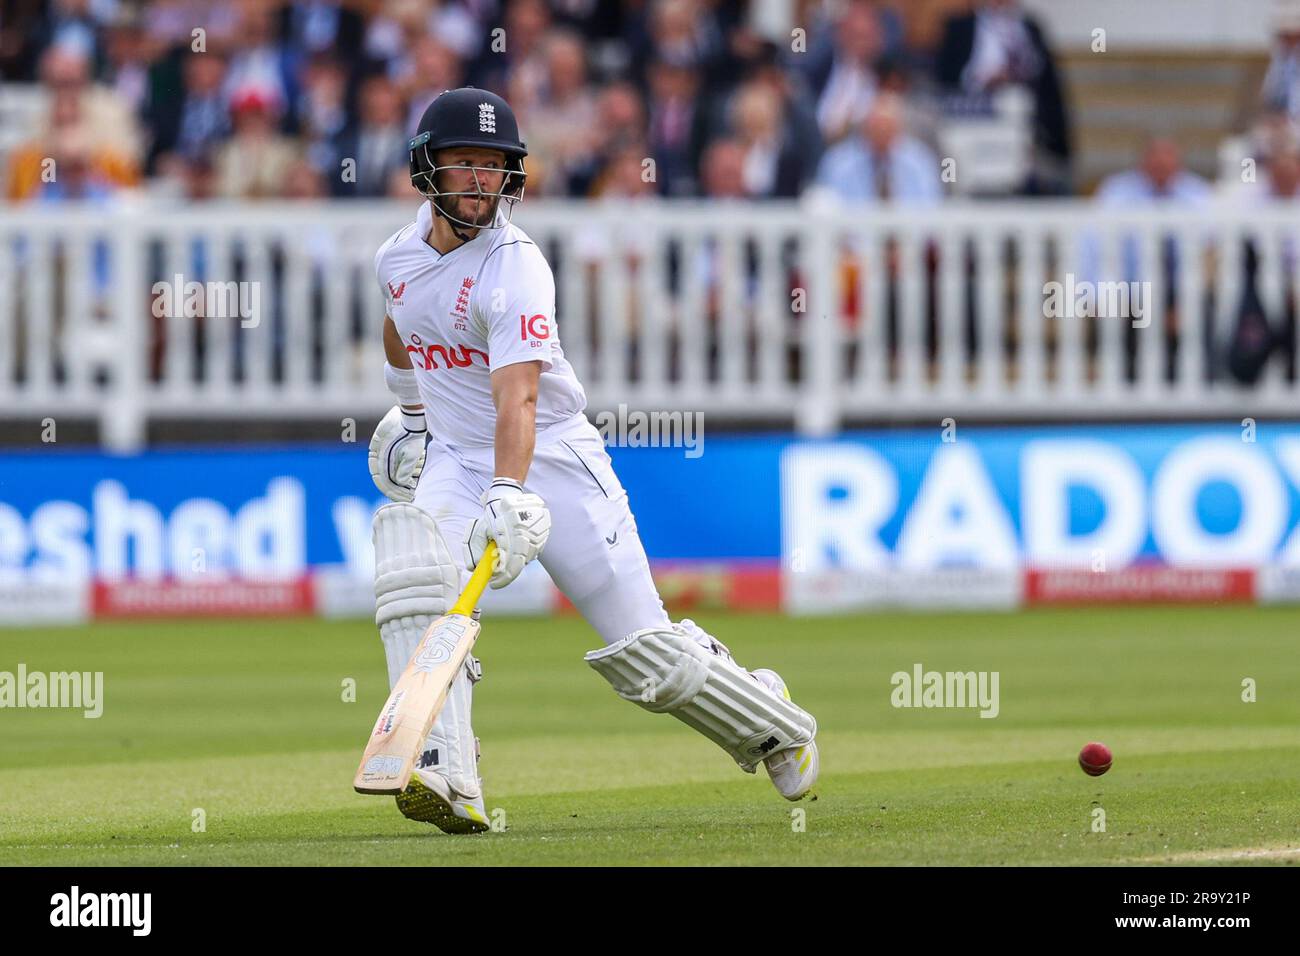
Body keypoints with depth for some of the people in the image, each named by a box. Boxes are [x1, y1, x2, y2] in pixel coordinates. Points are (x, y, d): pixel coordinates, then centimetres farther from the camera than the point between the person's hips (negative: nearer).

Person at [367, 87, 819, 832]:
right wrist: (410, 416, 32)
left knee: (644, 651, -4)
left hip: (553, 459, -5)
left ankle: (775, 727, 26)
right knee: (414, 576, -28)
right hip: (456, 460, 5)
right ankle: (447, 779, -36)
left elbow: (516, 398, -36)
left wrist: (510, 498, -48)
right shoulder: (400, 255, 0)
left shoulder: (516, 267, -22)